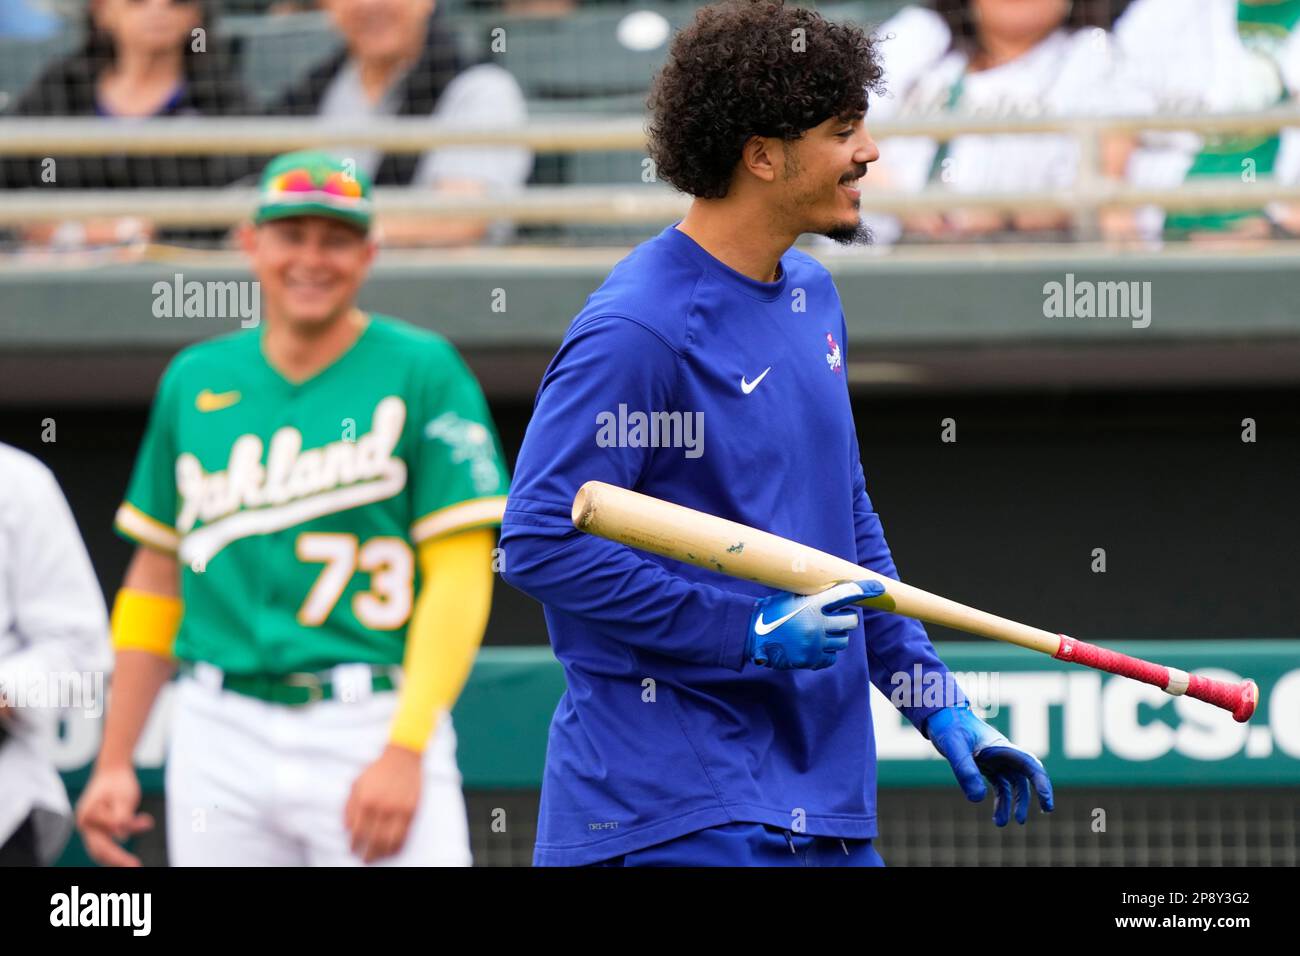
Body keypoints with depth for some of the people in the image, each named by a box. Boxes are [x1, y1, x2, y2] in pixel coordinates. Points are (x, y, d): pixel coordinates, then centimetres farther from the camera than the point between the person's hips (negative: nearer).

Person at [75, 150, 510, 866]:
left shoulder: (421, 371, 1)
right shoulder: (194, 381, 13)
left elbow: (461, 578, -6)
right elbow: (156, 578, 18)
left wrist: (404, 750, -17)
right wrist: (115, 763, 12)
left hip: (371, 727, -4)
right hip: (221, 736, 4)